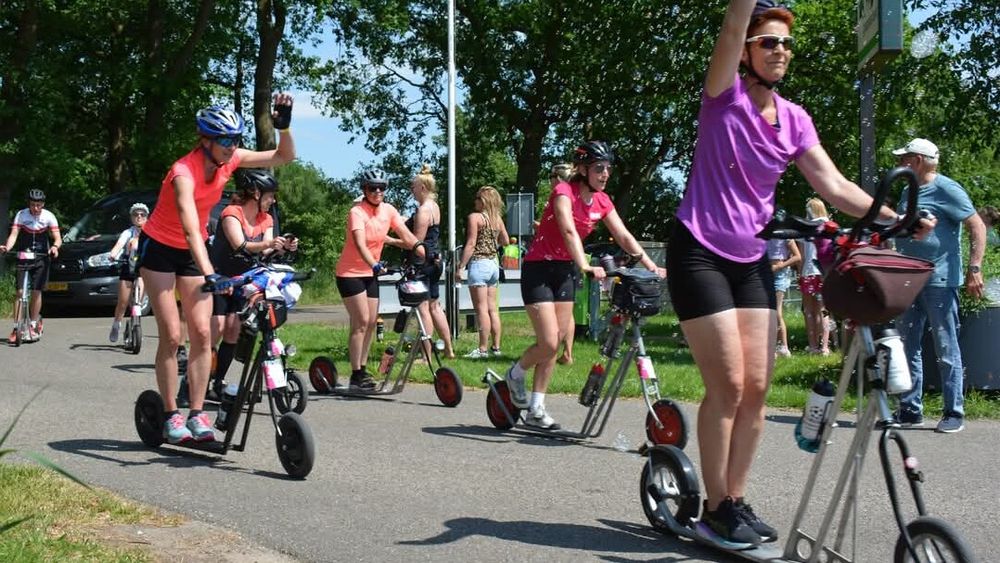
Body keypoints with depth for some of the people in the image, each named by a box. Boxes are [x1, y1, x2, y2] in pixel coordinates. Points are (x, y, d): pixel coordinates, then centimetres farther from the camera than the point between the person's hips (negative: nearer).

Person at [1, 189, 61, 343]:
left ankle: (33, 325, 12)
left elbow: (58, 238, -12)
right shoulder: (21, 215, -7)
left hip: (41, 257, 0)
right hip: (23, 256, 0)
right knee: (19, 292, -5)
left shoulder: (48, 216, -7)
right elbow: (14, 234, -16)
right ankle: (16, 328, -2)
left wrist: (55, 246, -35)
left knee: (36, 292, -4)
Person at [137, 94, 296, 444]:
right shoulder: (184, 172, -30)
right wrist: (208, 273, -56)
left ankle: (196, 415, -1)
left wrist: (284, 126, -26)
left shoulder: (229, 161, -12)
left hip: (191, 251, 5)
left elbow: (284, 157, -7)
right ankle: (171, 416, 1)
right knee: (172, 335, -9)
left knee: (202, 333, -5)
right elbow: (191, 229, -43)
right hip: (159, 248, -5)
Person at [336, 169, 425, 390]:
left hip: (370, 273, 7)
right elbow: (360, 244, -34)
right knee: (361, 322, -11)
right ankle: (356, 375, -6)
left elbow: (408, 237, -4)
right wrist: (374, 265, -50)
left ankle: (362, 369, 18)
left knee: (371, 323, 7)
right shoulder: (357, 212, -20)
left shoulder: (388, 210, -1)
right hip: (350, 272, -7)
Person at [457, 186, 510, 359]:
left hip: (479, 264, -7)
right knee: (493, 309, 10)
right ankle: (496, 347, 13)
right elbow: (506, 241, 19)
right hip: (494, 264, 7)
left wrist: (461, 266, -12)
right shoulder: (498, 219, 9)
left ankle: (482, 349, -6)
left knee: (481, 309, -6)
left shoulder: (475, 217, -9)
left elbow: (471, 244, -15)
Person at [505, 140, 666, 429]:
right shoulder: (564, 191, -21)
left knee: (555, 343, 6)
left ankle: (536, 410, 15)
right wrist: (586, 267, -50)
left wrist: (651, 266, -16)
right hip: (538, 269, -7)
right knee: (548, 344, -13)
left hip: (565, 271, 7)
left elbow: (624, 236, -4)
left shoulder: (602, 201, 0)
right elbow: (569, 231, -36)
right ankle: (516, 374, 18)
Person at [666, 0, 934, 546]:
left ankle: (736, 498, 17)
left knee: (756, 387, 3)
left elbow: (835, 186, 2)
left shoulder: (795, 120, 6)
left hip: (751, 259, 6)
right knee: (728, 385, -7)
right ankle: (715, 506, 6)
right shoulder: (725, 96, -8)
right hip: (699, 253, -6)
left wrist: (895, 218, -8)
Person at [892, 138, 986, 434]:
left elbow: (978, 227, -12)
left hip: (940, 280, -8)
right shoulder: (908, 193, 16)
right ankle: (910, 410, 17)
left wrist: (974, 269, -19)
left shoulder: (946, 189, -7)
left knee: (946, 349, -2)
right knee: (908, 347, 9)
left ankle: (954, 413, 4)